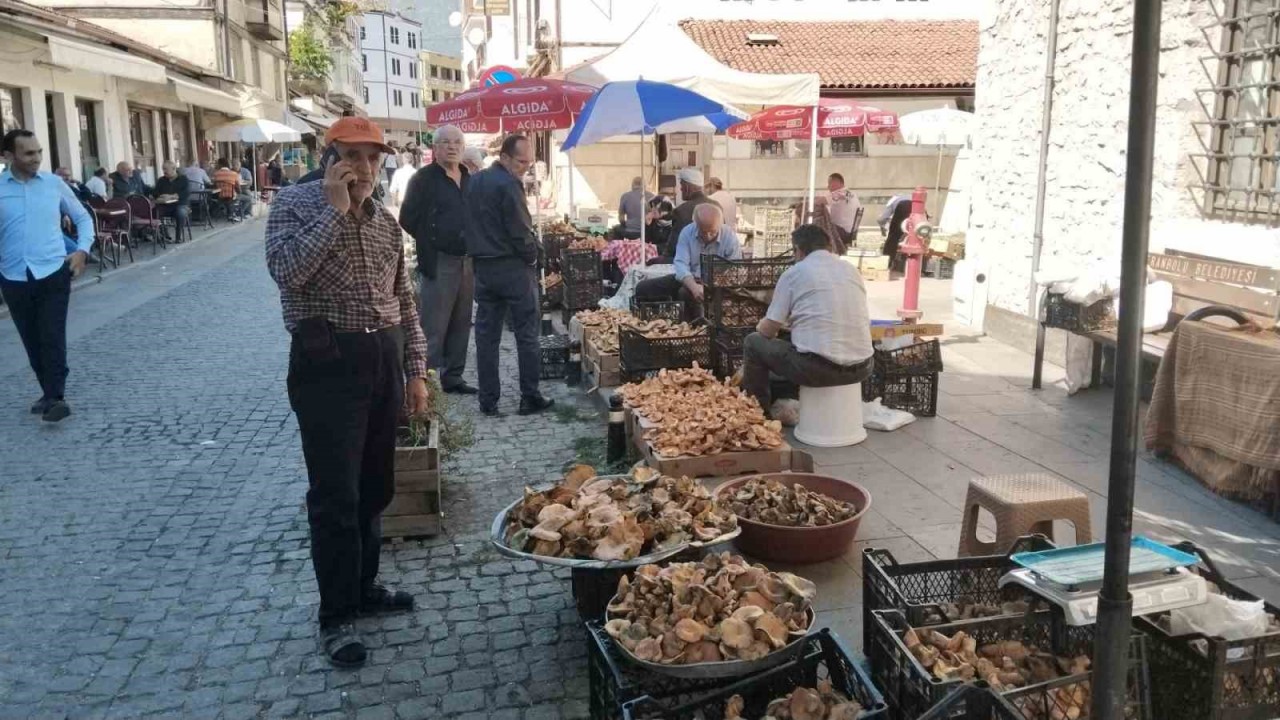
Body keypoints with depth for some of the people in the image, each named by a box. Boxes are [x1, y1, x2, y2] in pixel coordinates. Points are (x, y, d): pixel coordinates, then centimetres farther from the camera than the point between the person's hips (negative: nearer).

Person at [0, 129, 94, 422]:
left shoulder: (54, 184, 3)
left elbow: (82, 217, 12)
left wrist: (82, 249, -2)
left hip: (53, 274, -1)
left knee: (53, 338, -8)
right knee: (32, 342, 10)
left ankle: (56, 397, -5)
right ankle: (49, 392, 23)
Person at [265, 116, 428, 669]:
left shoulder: (385, 220, 12)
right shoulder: (296, 203, -4)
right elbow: (287, 270, -23)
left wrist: (416, 371, 13)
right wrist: (335, 208, -19)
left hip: (385, 360, 6)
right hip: (327, 362, -6)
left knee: (375, 487, 15)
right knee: (336, 494, -2)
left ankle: (364, 587, 32)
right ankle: (337, 615, 11)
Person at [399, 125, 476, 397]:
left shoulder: (469, 179, 14)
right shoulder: (423, 178, -5)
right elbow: (408, 218, -7)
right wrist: (432, 242, -3)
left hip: (468, 261, 6)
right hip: (439, 262, -6)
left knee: (460, 324, 10)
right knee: (434, 327, -5)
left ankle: (453, 376, 19)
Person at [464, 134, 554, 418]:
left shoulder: (474, 181, 10)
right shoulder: (508, 185, -15)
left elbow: (470, 224, 12)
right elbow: (521, 231, -16)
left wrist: (480, 252, 15)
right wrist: (532, 257, -1)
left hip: (482, 265, 7)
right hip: (512, 267, -7)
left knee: (486, 335, 8)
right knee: (526, 334, 3)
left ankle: (488, 401, 10)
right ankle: (530, 398, 6)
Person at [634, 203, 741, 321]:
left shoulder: (730, 237, -17)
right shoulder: (687, 232, -11)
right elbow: (681, 264, -20)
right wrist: (694, 286, -41)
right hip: (689, 279, 4)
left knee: (685, 293, -36)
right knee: (642, 289, -7)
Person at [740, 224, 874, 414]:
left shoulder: (794, 273, 0)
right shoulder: (852, 270, 14)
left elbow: (768, 330, 2)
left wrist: (761, 326, 27)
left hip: (818, 367, -5)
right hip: (862, 368, 6)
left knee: (753, 342, 17)